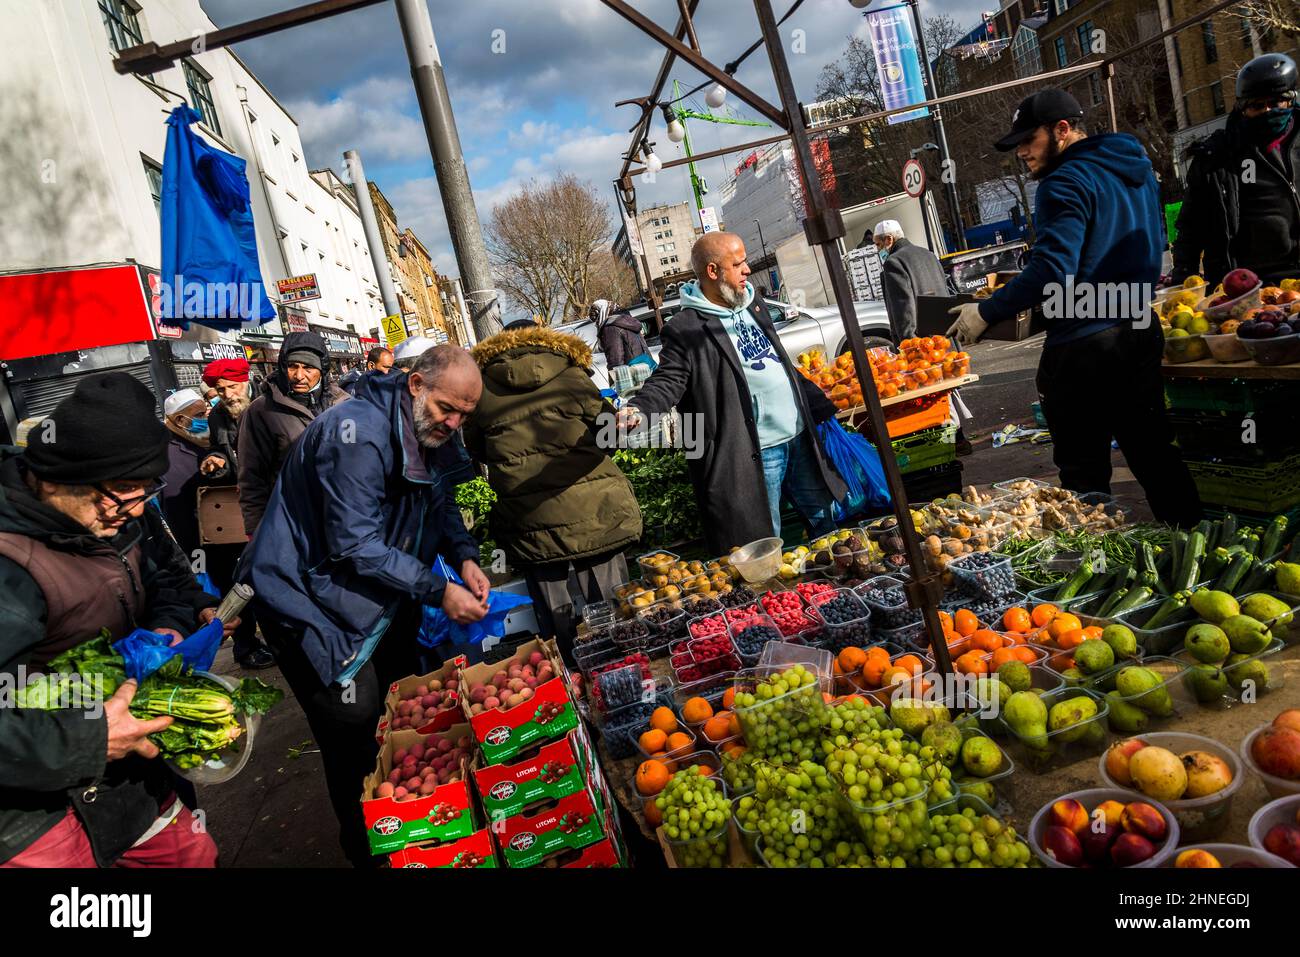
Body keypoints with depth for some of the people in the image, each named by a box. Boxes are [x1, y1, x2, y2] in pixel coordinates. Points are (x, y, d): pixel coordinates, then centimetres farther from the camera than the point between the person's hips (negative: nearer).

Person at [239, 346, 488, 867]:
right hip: (315, 603, -9)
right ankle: (364, 847, 23)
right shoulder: (359, 432, -27)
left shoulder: (424, 433, 2)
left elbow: (439, 502, 12)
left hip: (380, 599, 9)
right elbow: (355, 545, -28)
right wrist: (439, 592, -26)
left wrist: (464, 556, -8)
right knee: (357, 741, -2)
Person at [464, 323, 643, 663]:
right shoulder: (571, 376, -2)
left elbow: (474, 447, 15)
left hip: (528, 518, 1)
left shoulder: (482, 388, 3)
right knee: (610, 604, 11)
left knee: (553, 608, 13)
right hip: (592, 511, -1)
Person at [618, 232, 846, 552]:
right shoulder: (687, 330, -12)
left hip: (799, 437, 8)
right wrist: (638, 408, -38)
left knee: (827, 517, 21)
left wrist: (821, 406, 23)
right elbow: (669, 380, -16)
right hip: (755, 453, -8)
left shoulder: (751, 306, 13)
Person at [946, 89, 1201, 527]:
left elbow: (1051, 271, -24)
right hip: (1141, 333, 9)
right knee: (1153, 454, 18)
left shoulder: (1066, 183, -14)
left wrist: (986, 312, -18)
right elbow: (1151, 249, 21)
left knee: (1084, 474, 1)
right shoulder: (1137, 166, 15)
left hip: (1082, 347, -9)